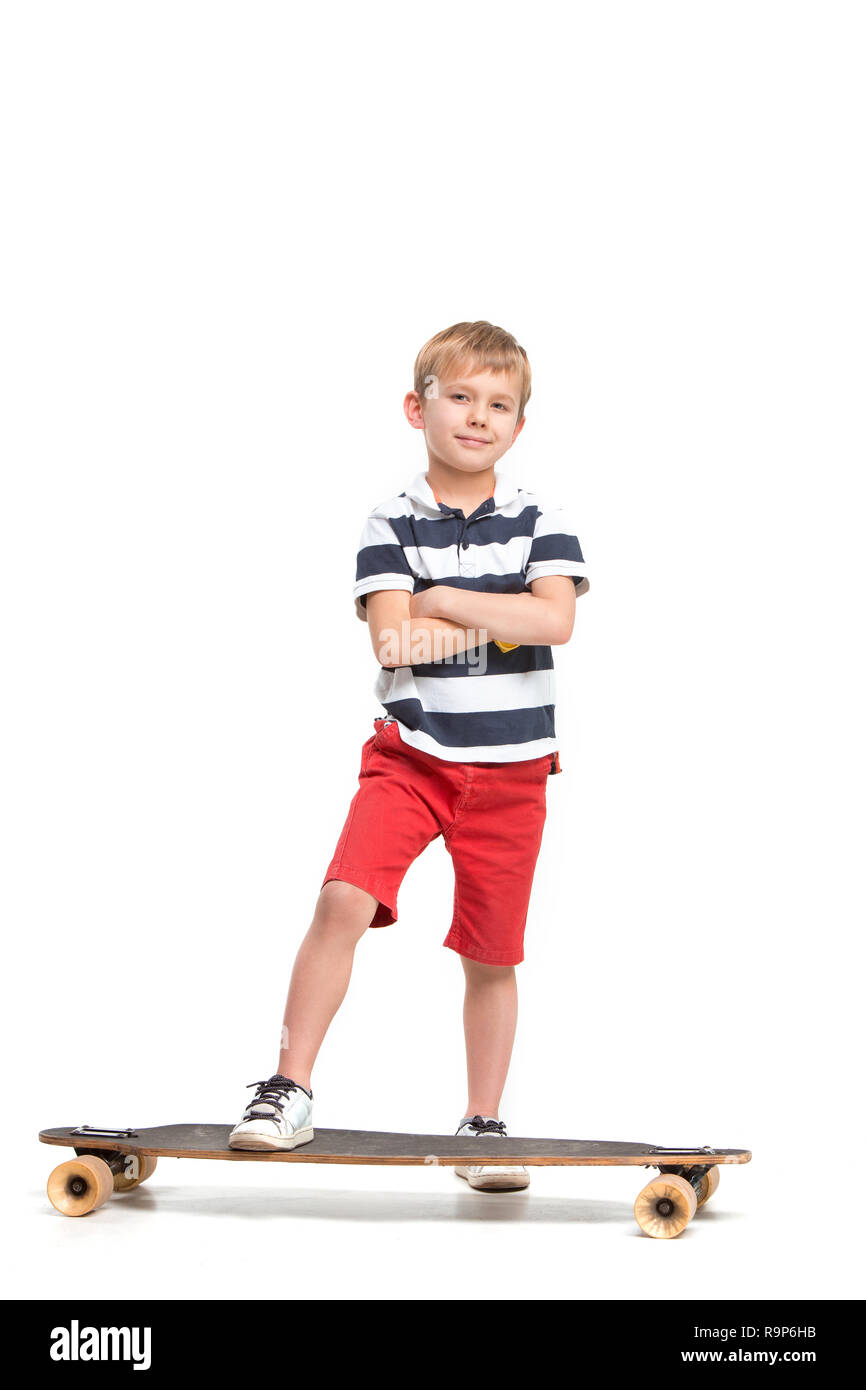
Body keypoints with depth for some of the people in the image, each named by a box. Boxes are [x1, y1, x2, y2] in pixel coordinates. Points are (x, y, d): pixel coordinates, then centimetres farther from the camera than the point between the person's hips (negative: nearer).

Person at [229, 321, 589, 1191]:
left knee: (491, 954, 8)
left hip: (511, 767, 1)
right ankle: (289, 1093, -9)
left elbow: (556, 621, -15)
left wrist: (441, 603, -13)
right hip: (411, 752, -1)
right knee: (344, 898, -20)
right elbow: (392, 639, -14)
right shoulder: (392, 525, -1)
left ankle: (483, 1124, 23)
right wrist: (500, 618, -10)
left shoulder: (540, 523, 2)